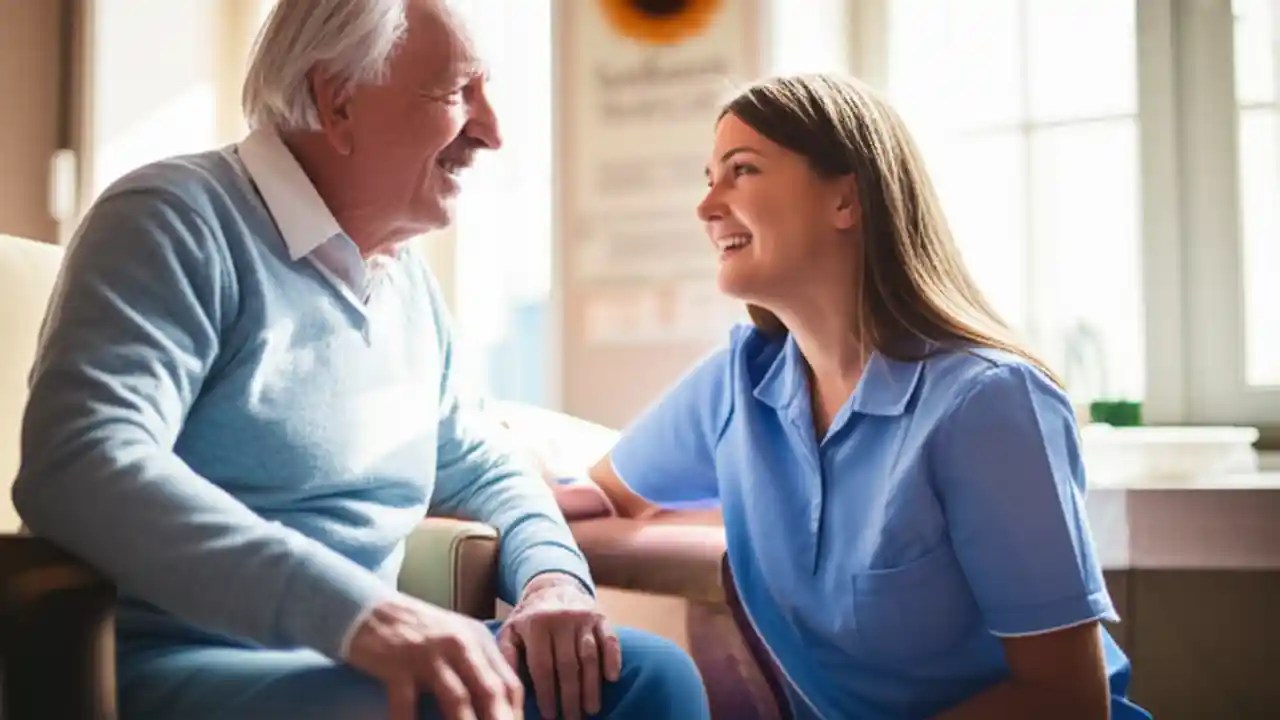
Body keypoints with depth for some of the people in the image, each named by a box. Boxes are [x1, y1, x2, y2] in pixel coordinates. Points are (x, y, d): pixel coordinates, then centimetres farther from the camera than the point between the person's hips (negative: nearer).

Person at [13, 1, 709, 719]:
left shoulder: (409, 276, 13)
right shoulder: (177, 222, -11)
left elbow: (479, 468, 21)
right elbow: (79, 467, -26)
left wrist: (552, 575, -2)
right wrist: (361, 610, -36)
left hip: (348, 654, 8)